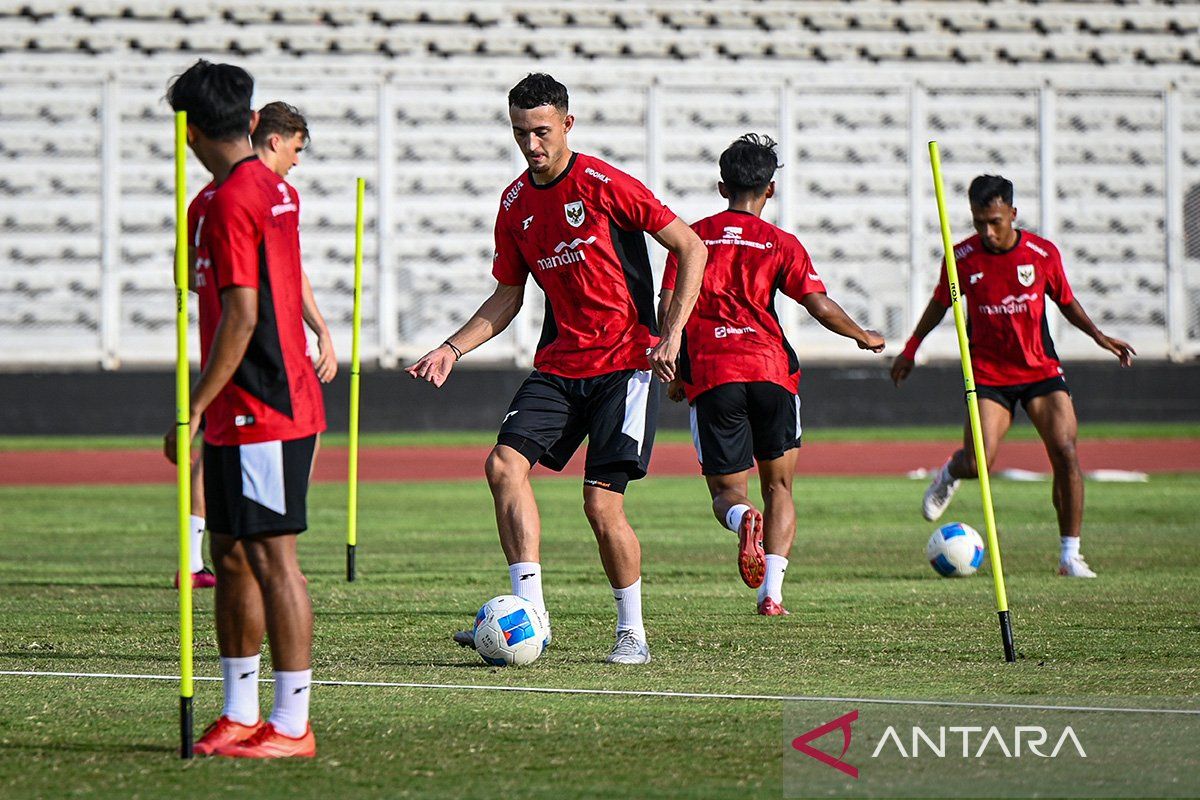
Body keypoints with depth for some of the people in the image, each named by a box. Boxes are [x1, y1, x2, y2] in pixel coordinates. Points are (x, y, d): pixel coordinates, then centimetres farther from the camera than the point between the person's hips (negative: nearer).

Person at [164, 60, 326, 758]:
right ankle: (241, 716, 19)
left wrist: (194, 409, -16)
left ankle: (292, 726, -6)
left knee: (272, 559, -7)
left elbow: (241, 315, -19)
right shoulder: (276, 189, 14)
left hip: (258, 414, -10)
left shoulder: (231, 201, -15)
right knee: (232, 556, 13)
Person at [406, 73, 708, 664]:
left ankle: (632, 632, 6)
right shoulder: (515, 204, 8)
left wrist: (672, 336, -13)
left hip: (625, 362, -6)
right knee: (505, 464, -15)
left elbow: (691, 248, -6)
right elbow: (507, 298, 18)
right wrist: (452, 349, 5)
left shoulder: (603, 185, -10)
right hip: (558, 364, 6)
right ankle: (529, 608, -14)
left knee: (601, 501, -11)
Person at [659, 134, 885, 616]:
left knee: (726, 489, 7)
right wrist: (864, 337, 15)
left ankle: (743, 519, -31)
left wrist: (673, 375, 14)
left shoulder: (693, 238, 11)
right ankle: (772, 592, 1)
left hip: (709, 376, 0)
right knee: (779, 484, 15)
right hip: (770, 369, 0)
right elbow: (821, 307, -3)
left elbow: (668, 309, 4)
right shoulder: (780, 244, 6)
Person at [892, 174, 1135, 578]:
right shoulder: (962, 258, -7)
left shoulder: (1043, 253, -6)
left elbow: (1067, 302, 10)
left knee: (1066, 454, -12)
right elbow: (940, 303, 11)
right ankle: (949, 474, 29)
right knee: (977, 464, -11)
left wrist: (1100, 337, -3)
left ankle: (1070, 555, -3)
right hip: (988, 374, -1)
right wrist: (910, 350, 16)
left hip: (1041, 370, 1)